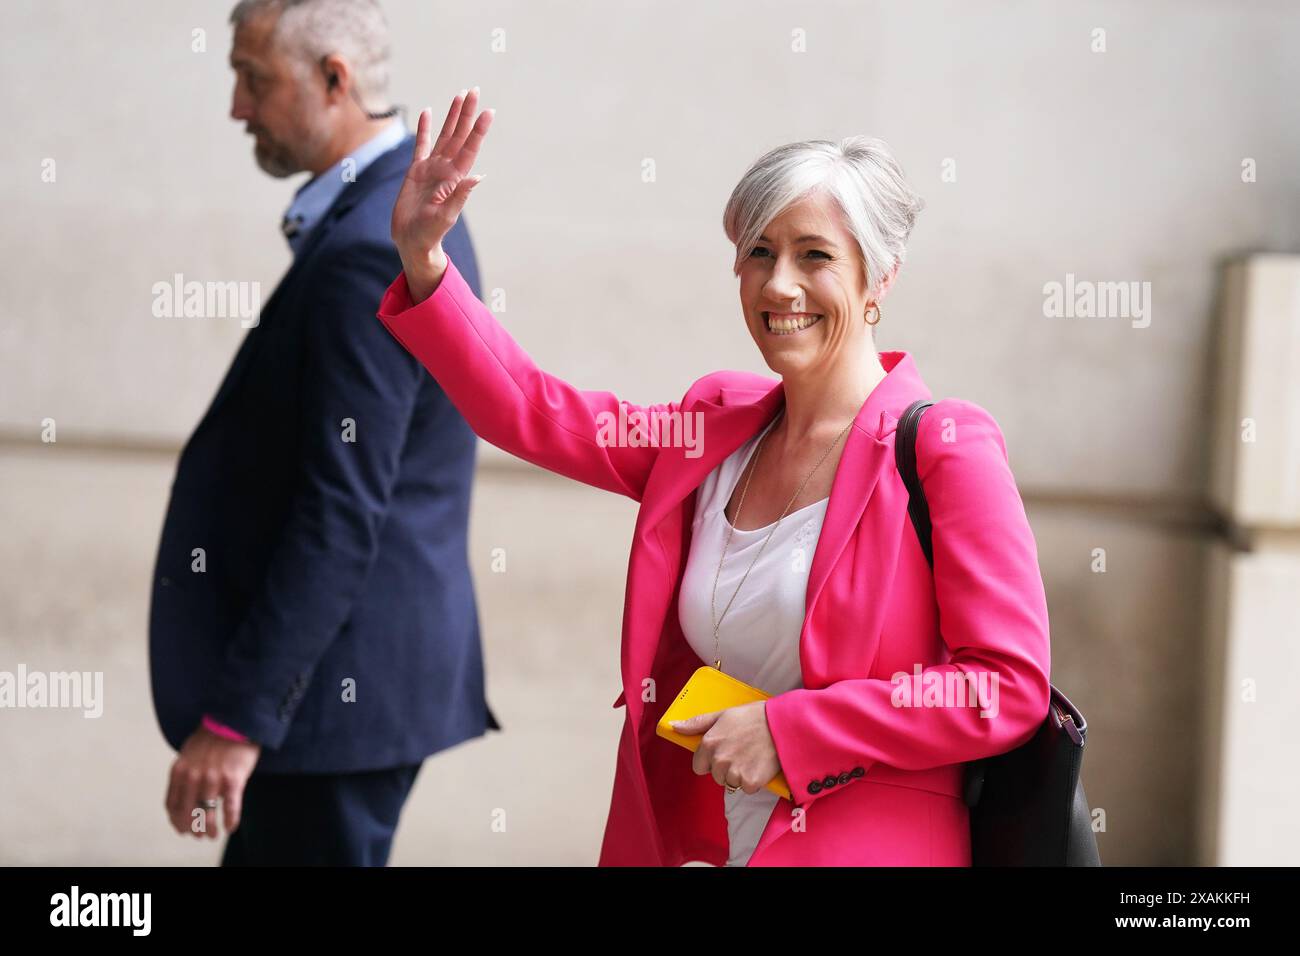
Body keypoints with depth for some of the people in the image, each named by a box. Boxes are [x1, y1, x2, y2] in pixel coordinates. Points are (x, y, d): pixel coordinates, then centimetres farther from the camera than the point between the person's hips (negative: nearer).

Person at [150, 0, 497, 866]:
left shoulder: (369, 250, -21)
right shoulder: (405, 208, 11)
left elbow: (339, 518, -25)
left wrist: (237, 717, -23)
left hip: (341, 686, -10)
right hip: (356, 671, 10)